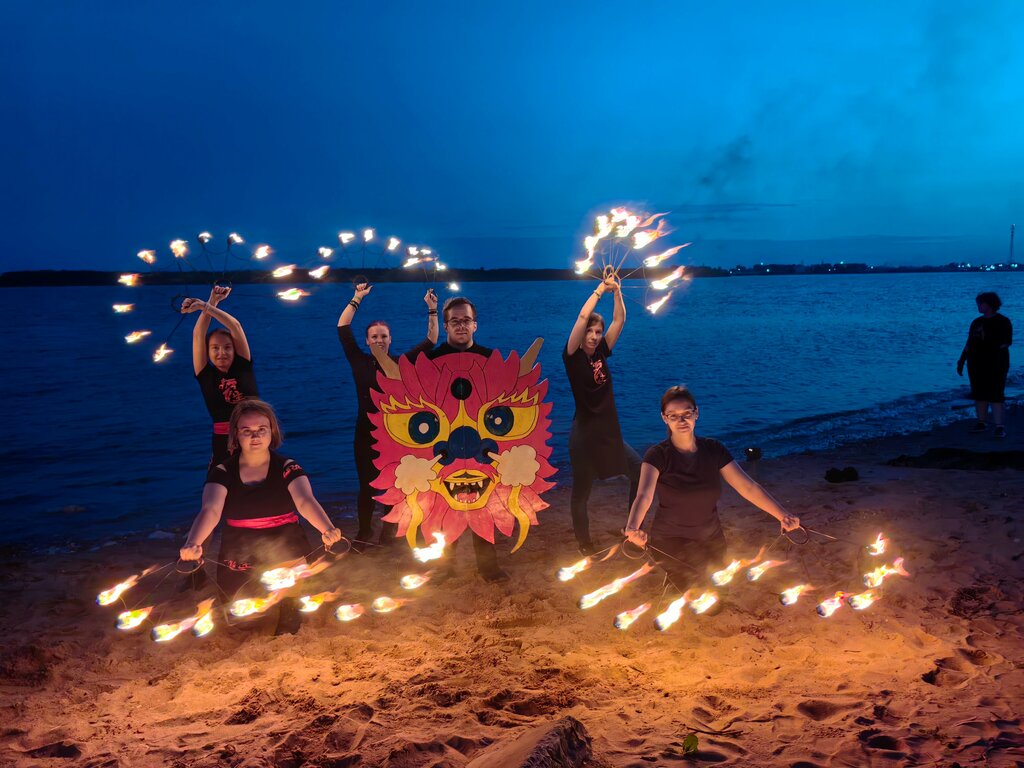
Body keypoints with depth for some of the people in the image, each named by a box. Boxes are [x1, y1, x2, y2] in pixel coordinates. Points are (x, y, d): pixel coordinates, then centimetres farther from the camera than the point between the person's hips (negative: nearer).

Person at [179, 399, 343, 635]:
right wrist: (193, 544, -41)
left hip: (288, 563, -1)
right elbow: (210, 511, -19)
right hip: (239, 567, 1)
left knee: (287, 628, -1)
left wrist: (327, 529, -44)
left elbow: (306, 501, -22)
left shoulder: (287, 468, -5)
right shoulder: (223, 472, -3)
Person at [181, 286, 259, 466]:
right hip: (224, 444, 0)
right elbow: (198, 335, -2)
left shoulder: (243, 367, 4)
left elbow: (235, 326, -3)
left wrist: (204, 306, -5)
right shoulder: (206, 376, 4)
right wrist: (212, 302, -2)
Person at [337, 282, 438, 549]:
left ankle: (390, 528, 27)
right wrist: (357, 299, 0)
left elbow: (431, 341, 1)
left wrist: (432, 310, -4)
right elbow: (342, 328, -2)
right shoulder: (360, 362, -2)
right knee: (367, 486, 6)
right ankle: (364, 531, 21)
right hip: (367, 435, 0)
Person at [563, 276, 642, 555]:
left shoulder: (602, 353, 5)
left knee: (640, 472, 13)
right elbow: (582, 317, -22)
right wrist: (600, 290, -15)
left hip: (610, 431, 7)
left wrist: (617, 291, -7)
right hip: (585, 434, -6)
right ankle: (584, 544, 19)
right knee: (581, 491, 5)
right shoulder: (572, 357, -10)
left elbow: (619, 320, 2)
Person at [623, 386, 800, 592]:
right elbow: (644, 496, -33)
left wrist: (782, 515, -26)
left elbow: (748, 487, -12)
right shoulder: (658, 455, -16)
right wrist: (632, 529, -53)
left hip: (712, 539, 4)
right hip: (672, 543, -4)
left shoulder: (713, 450, -5)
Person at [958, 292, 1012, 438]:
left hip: (995, 365, -5)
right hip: (976, 364, 5)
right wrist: (961, 361, 13)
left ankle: (999, 427, -9)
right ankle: (981, 423, 13)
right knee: (979, 394, 6)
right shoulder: (976, 322, 13)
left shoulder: (1003, 322, -3)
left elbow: (1006, 343, -9)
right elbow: (969, 344, 16)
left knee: (996, 395, -9)